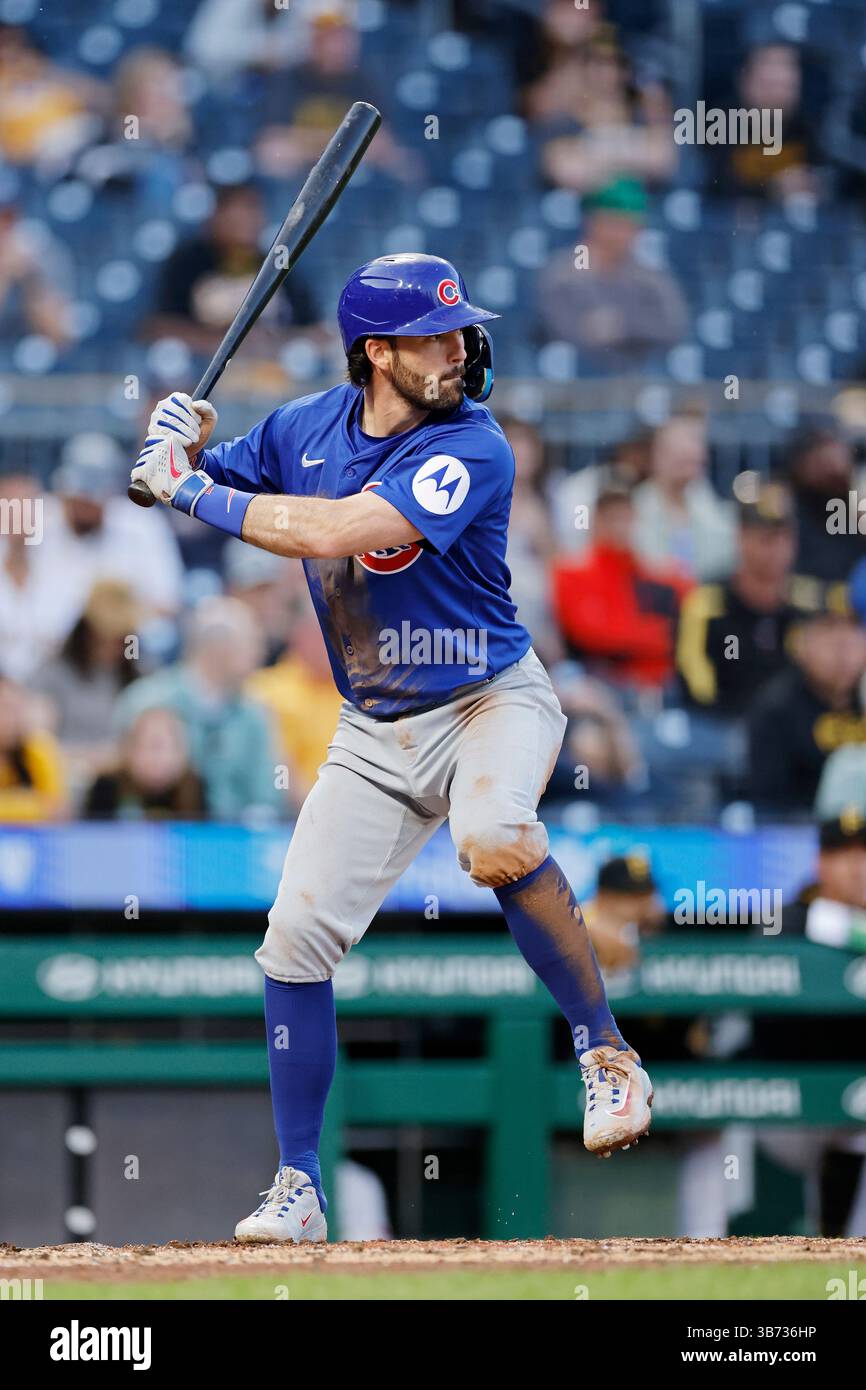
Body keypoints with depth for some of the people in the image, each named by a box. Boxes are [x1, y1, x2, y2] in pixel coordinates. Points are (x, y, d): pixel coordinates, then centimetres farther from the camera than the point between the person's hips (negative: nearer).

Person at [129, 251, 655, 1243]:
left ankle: (607, 1055, -20)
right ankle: (298, 1191, 10)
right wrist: (183, 447, -10)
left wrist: (194, 491, -24)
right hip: (376, 731, 6)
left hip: (491, 703, -5)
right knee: (297, 936, -2)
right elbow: (192, 483, 13)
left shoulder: (469, 449, -20)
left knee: (494, 840, -37)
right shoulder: (307, 428, -1)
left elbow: (333, 531, -31)